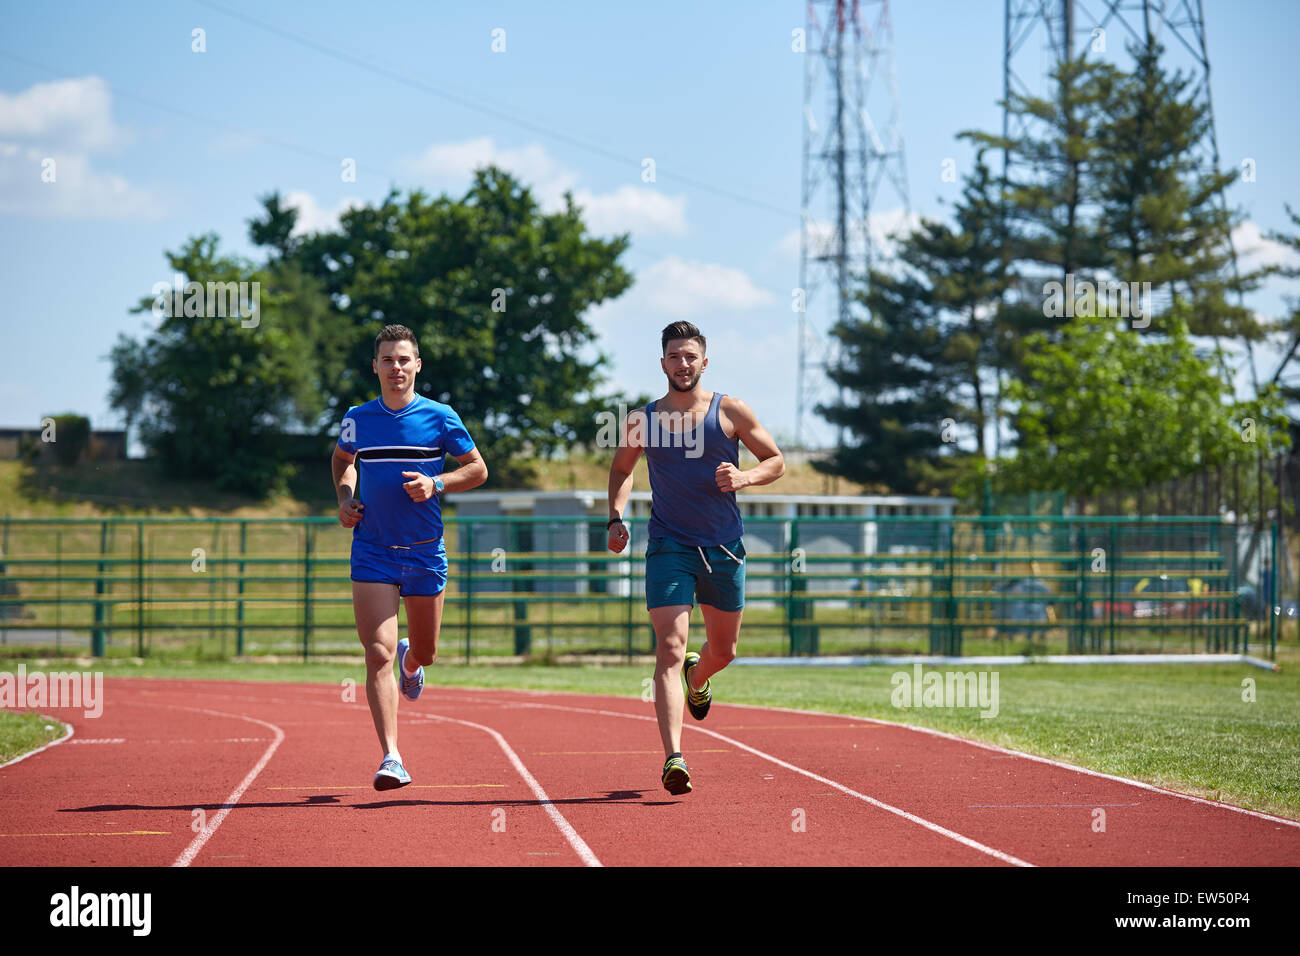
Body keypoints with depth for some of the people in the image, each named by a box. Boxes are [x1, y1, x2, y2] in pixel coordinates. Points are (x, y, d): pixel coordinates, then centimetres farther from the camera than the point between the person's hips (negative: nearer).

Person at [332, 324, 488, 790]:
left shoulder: (440, 417, -3)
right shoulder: (358, 419, 2)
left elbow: (478, 469, 5)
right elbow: (342, 459, 23)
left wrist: (436, 484, -12)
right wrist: (346, 499, 5)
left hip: (425, 553, 0)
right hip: (372, 552, 0)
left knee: (425, 654, 14)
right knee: (378, 652, -14)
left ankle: (411, 661, 54)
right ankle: (391, 759, -16)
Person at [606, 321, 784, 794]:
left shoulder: (730, 412, -1)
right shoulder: (641, 421, 2)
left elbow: (776, 461, 5)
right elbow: (621, 468, 19)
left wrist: (745, 477, -15)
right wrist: (616, 517, 4)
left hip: (724, 549, 2)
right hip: (669, 547, -1)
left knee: (723, 651, 17)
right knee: (670, 651, -15)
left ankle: (697, 677, 54)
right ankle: (674, 758, -23)